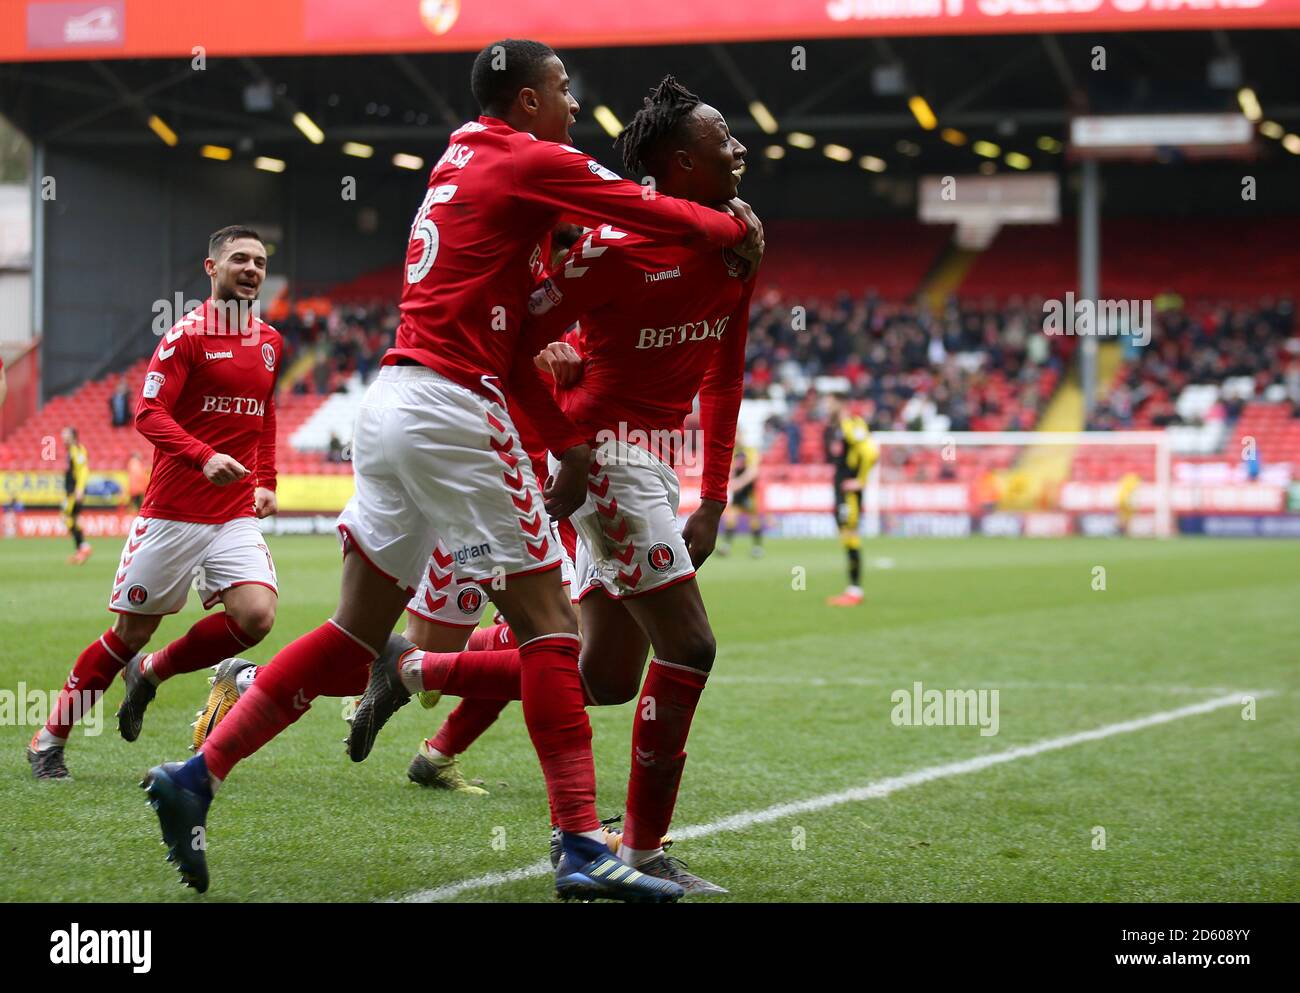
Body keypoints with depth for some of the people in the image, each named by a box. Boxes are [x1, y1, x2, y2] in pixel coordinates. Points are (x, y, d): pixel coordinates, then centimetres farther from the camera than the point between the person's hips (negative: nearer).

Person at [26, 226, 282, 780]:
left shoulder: (270, 343, 11)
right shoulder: (188, 334, -8)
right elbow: (148, 414, -16)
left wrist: (265, 482, 16)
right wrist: (205, 458, -29)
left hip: (237, 516, 5)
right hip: (172, 514, -5)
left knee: (256, 615, -18)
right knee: (131, 631, 1)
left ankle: (151, 674, 9)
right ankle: (49, 741, 18)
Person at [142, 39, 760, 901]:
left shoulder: (463, 165, 22)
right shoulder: (534, 164, -4)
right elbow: (657, 215, -3)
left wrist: (566, 440, 22)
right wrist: (734, 226, 19)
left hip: (391, 407, 9)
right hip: (449, 414, -9)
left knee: (359, 633, 12)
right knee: (548, 623, -4)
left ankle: (196, 776, 10)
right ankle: (583, 849, -6)